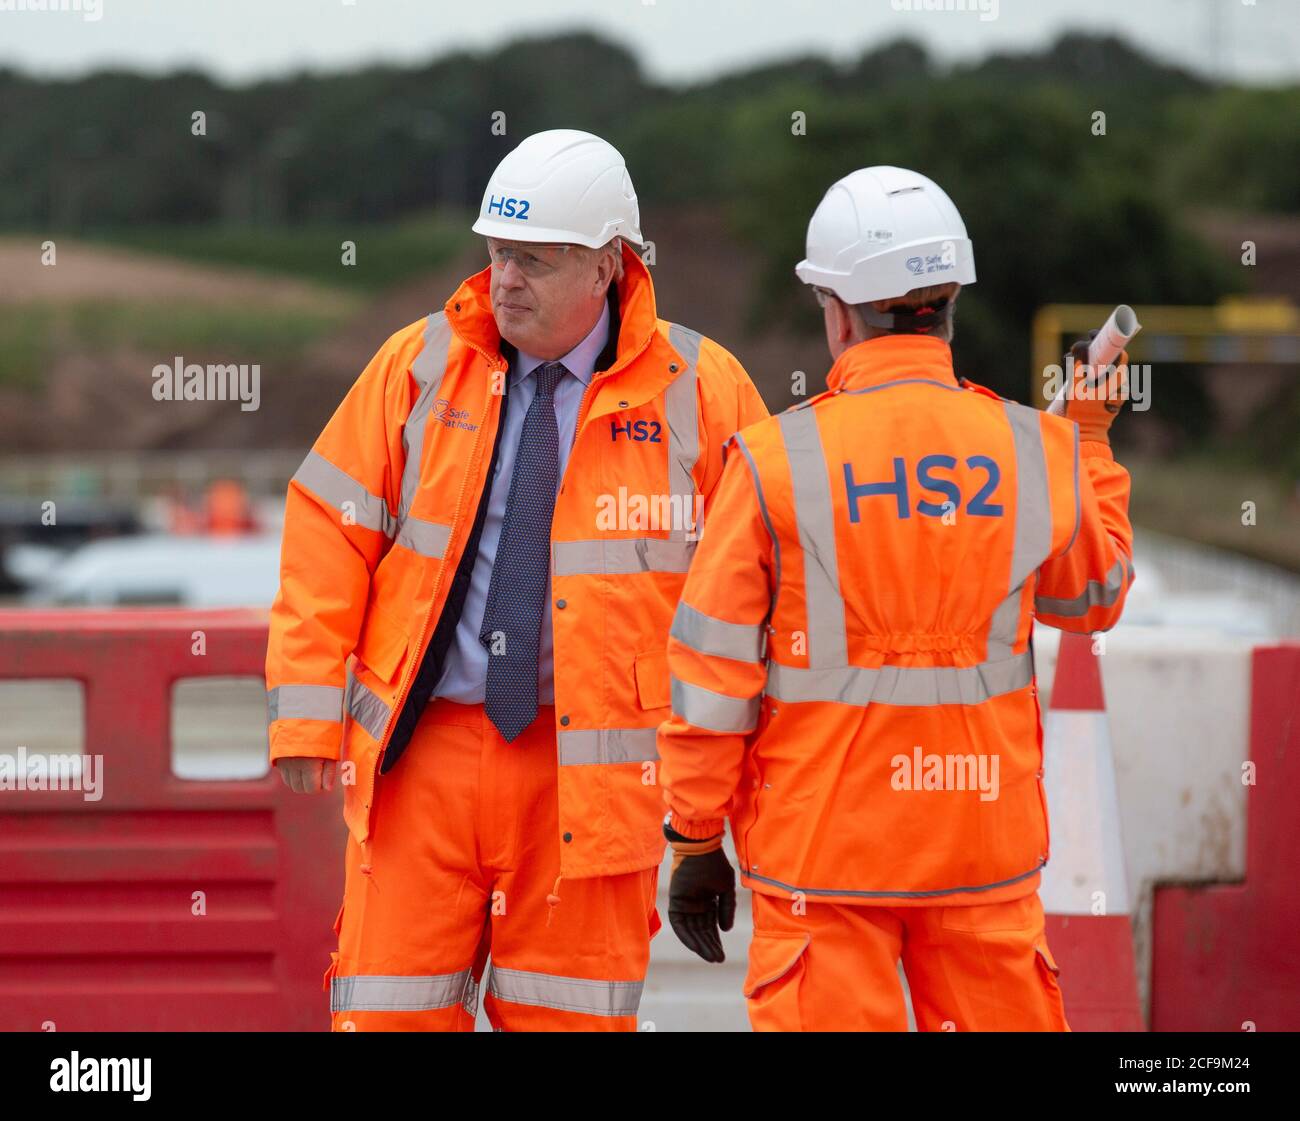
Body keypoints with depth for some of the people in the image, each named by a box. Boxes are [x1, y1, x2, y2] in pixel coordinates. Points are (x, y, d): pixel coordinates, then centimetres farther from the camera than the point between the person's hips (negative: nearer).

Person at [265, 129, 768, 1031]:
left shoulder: (700, 390, 1)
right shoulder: (419, 366, 5)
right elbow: (329, 535, 4)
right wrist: (307, 718, -4)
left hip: (591, 767, -1)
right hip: (422, 753, 1)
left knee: (572, 1015, 5)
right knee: (389, 1011, 0)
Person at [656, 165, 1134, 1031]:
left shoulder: (777, 462, -9)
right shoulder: (1037, 452, -1)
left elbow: (714, 668, -7)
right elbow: (1093, 597, 18)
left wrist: (695, 840, 3)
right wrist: (1092, 438, 29)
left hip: (823, 850, -3)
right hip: (987, 850, 3)